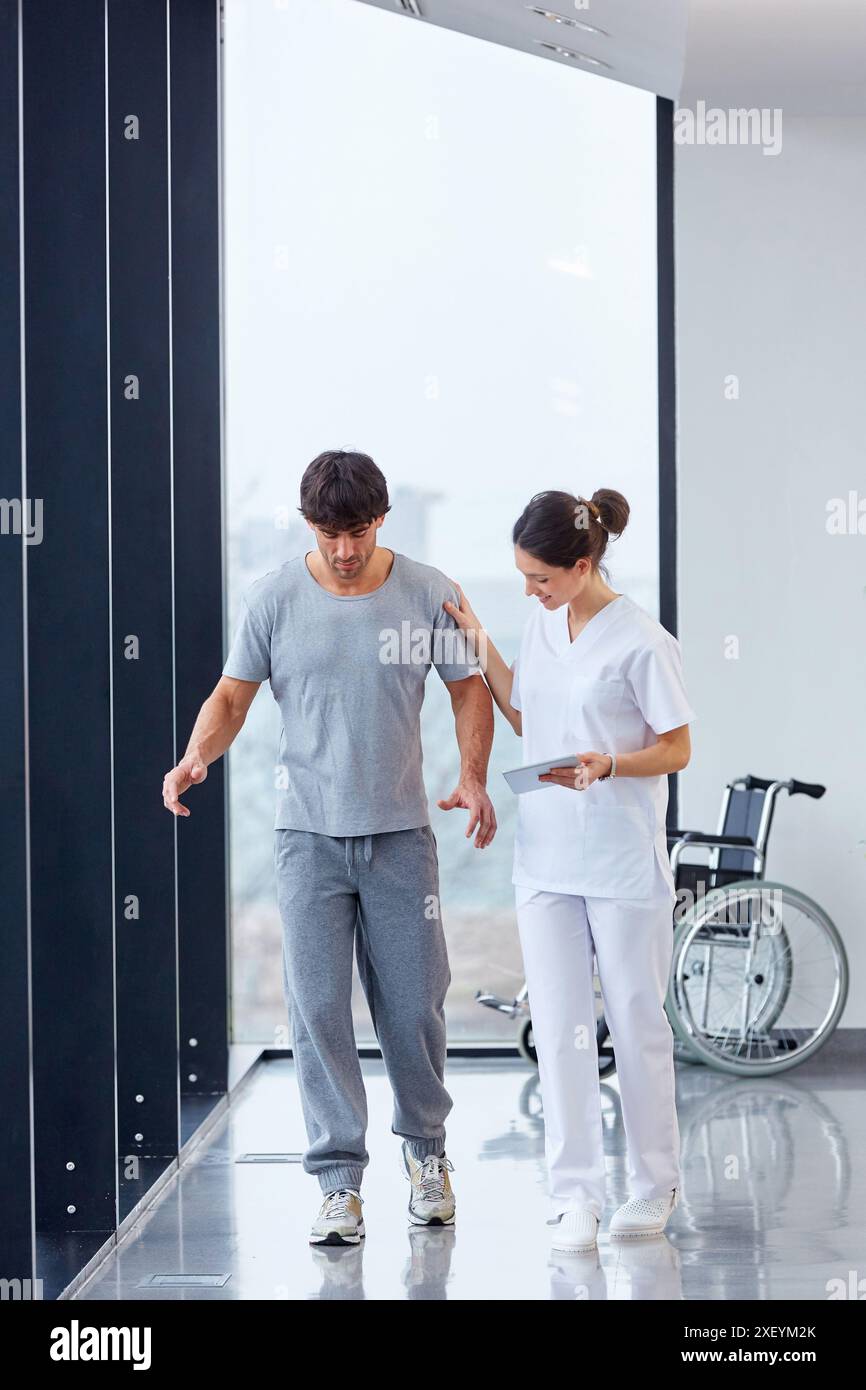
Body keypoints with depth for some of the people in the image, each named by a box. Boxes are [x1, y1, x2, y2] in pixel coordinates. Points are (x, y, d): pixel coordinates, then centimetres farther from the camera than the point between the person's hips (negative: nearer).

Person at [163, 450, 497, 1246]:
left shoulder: (428, 594, -1)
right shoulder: (275, 599, -1)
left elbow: (469, 689, 7)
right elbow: (232, 696, 4)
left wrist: (473, 777, -9)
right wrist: (196, 759, -16)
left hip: (400, 831, 0)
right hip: (309, 832, 0)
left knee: (413, 1004, 5)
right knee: (318, 1008, -3)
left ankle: (425, 1150, 28)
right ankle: (340, 1181, 4)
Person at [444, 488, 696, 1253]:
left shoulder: (641, 641, -13)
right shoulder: (542, 623, 7)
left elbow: (676, 750, -9)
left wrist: (606, 765, -25)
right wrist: (479, 642, 10)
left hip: (624, 861, -5)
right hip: (546, 856, 5)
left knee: (638, 1024, 7)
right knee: (559, 1028, 0)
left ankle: (656, 1184, 22)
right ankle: (574, 1195, 4)